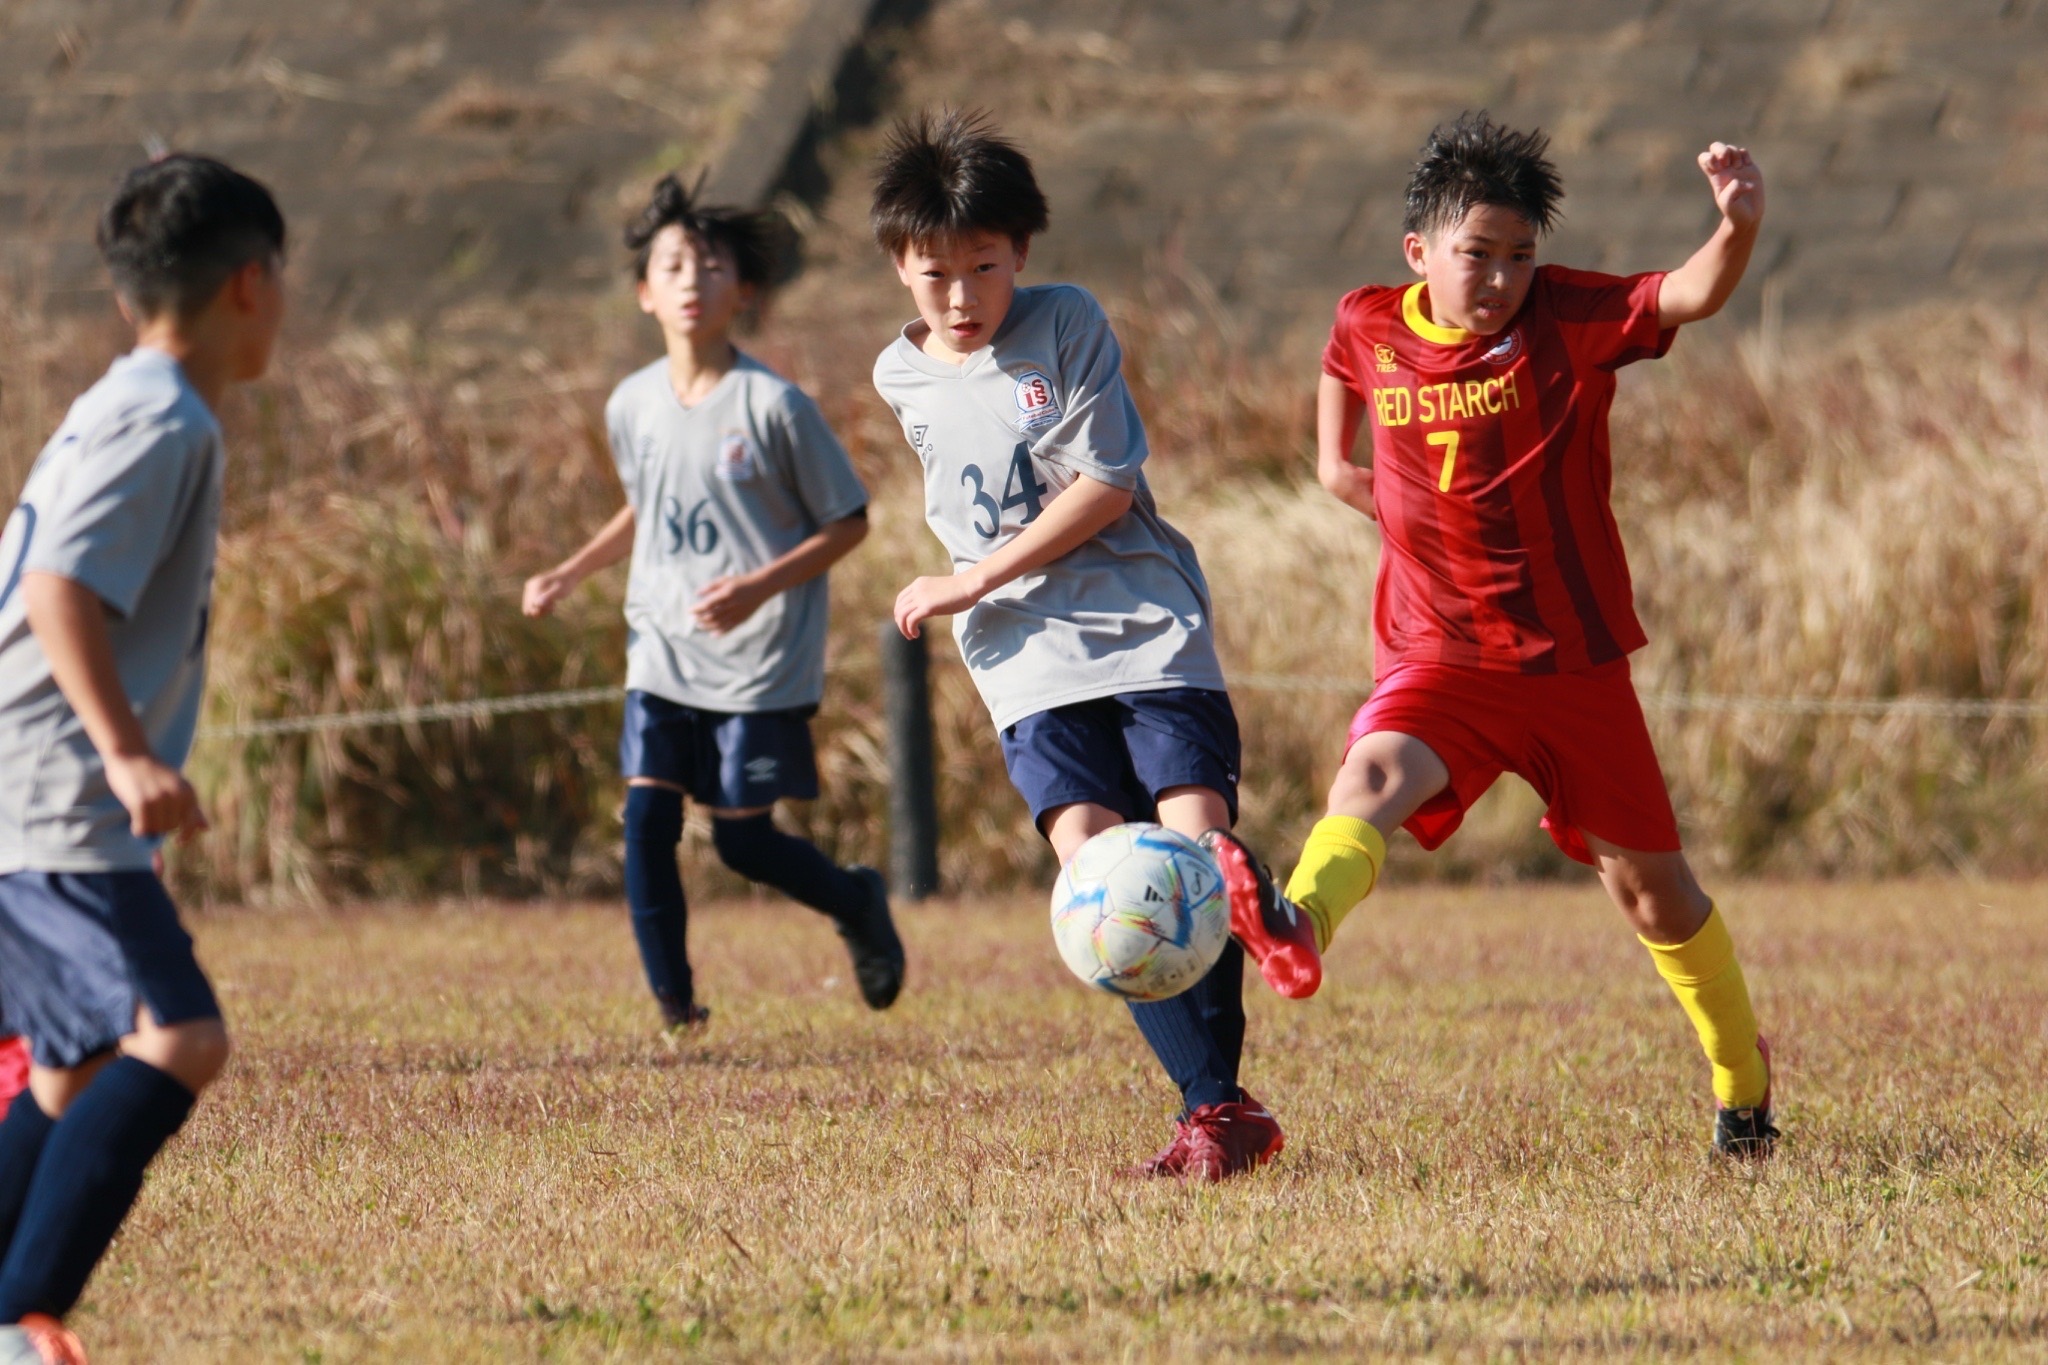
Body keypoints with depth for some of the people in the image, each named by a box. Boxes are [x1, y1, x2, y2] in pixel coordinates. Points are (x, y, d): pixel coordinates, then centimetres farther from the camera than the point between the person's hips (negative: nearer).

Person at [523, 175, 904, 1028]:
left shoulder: (774, 406, -12)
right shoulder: (632, 406, 3)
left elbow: (847, 523, -6)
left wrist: (760, 586, -19)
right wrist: (568, 574, 11)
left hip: (762, 661, -4)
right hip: (662, 656, 4)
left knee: (744, 840, -1)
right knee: (646, 818, -9)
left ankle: (859, 904, 29)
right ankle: (672, 1003, -1)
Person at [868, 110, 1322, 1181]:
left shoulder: (1066, 327, -3)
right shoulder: (901, 381, 10)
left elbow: (1103, 489, -8)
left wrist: (972, 583, -9)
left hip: (1146, 629, -1)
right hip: (1028, 666, 1)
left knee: (1196, 838, -24)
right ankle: (1217, 1110, -18)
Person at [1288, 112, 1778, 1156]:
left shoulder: (1568, 318, -10)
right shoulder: (1370, 326, 0)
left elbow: (1692, 296, -29)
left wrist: (1738, 229, -47)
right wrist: (1333, 454, 18)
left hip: (1573, 661, -1)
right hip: (1437, 655, 1)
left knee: (1649, 884, 10)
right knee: (1370, 777, -31)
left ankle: (1741, 1078, 29)